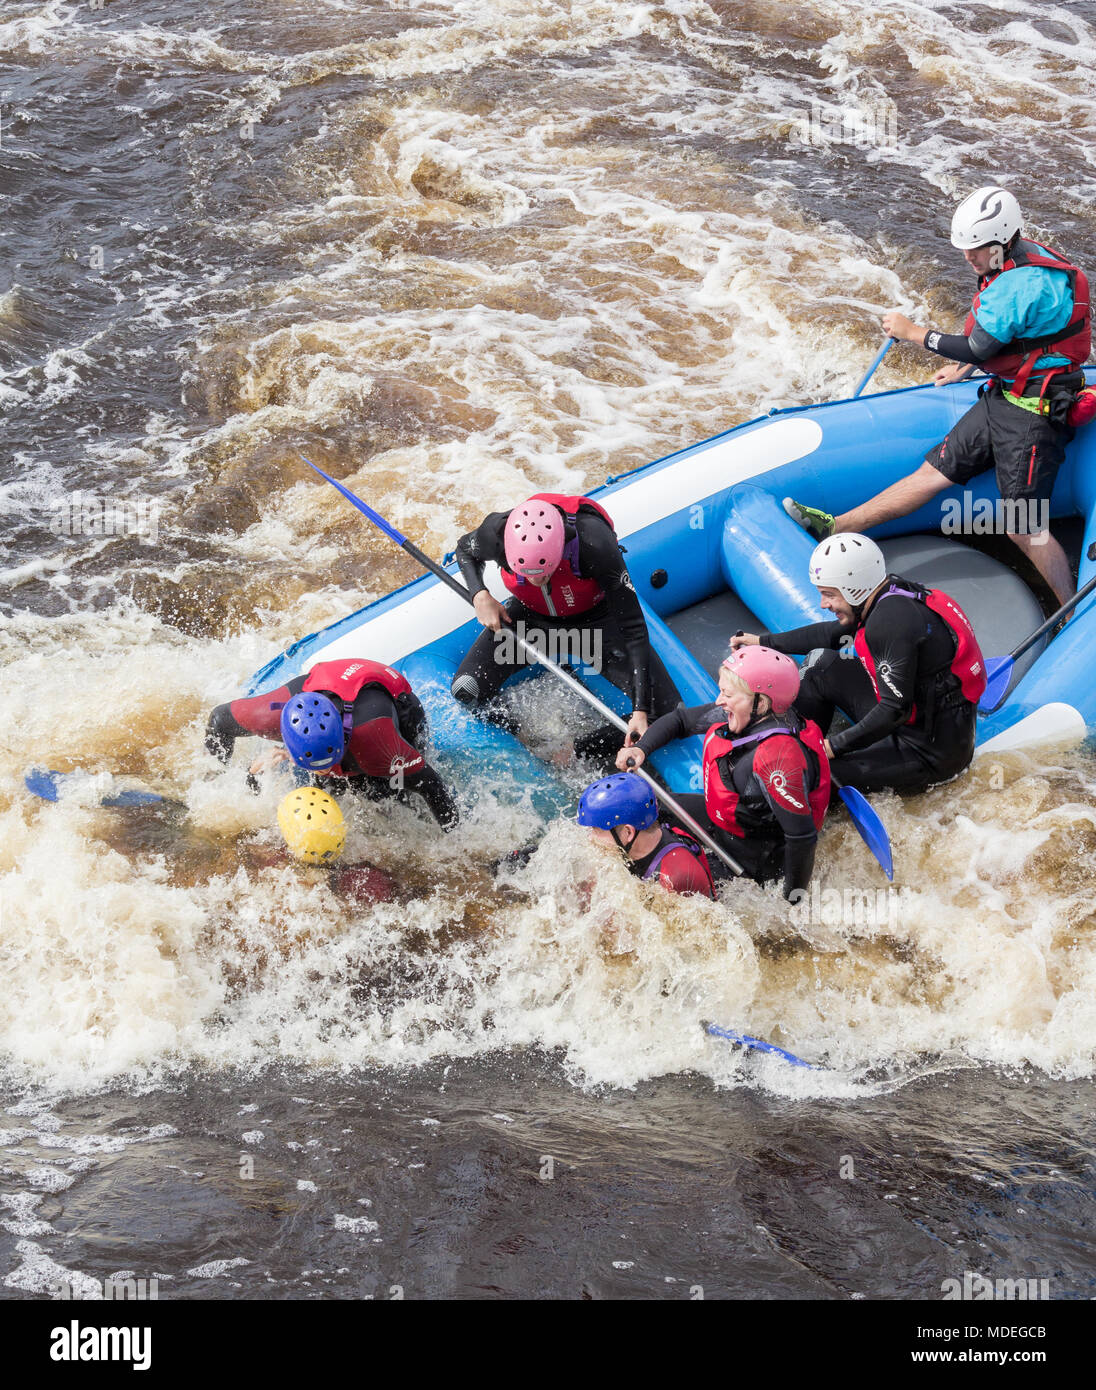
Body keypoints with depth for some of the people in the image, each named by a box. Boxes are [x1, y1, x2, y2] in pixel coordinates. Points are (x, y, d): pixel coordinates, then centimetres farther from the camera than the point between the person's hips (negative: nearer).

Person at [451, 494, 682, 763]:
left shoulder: (594, 543, -40)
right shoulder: (498, 532, -32)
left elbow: (633, 629, -32)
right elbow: (465, 550, -2)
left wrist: (640, 711, -36)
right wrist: (480, 595, -21)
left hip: (594, 618, -2)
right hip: (530, 616, 2)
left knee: (666, 708, -17)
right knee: (466, 690, -16)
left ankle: (585, 752, 3)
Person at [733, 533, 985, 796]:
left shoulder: (890, 621, -26)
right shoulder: (894, 594, 3)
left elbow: (896, 709, -28)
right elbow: (834, 634, 21)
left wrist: (834, 747, -21)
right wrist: (763, 642, 25)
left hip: (933, 754, -10)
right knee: (822, 667, 15)